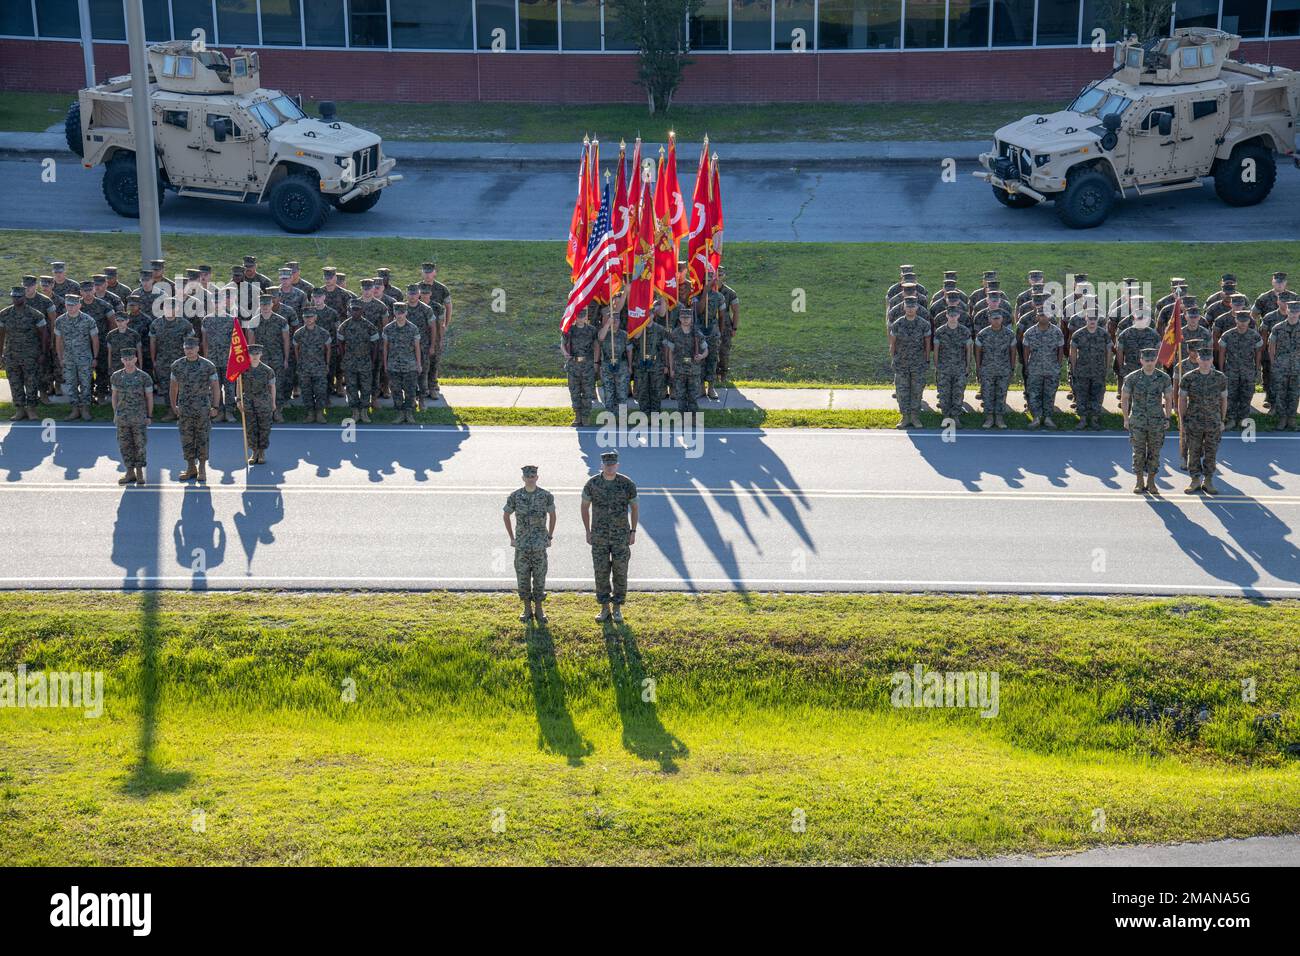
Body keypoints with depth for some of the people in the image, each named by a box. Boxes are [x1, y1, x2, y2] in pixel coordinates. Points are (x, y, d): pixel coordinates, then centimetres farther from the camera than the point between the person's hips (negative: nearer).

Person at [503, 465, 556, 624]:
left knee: (539, 577, 3)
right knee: (523, 577, 5)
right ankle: (527, 610, 17)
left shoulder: (546, 495, -6)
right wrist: (511, 538, 4)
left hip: (539, 544, -1)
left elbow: (552, 515, 9)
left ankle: (539, 610, 14)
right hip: (522, 544, 1)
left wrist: (550, 537, 5)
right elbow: (505, 516, 8)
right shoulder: (515, 496, -5)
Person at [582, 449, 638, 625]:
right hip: (599, 536, 1)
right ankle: (605, 609, 17)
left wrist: (633, 532, 0)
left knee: (620, 572, 3)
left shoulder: (627, 484, -10)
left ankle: (617, 610, 16)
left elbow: (635, 507, 2)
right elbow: (585, 507, 4)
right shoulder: (592, 483, -9)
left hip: (621, 536, -1)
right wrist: (588, 532, 2)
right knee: (601, 572, 4)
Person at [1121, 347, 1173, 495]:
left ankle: (1151, 482, 15)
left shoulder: (1164, 378, -2)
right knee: (1139, 452, 1)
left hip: (1157, 422, 1)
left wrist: (1167, 419, 4)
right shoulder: (1132, 378, -5)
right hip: (1137, 422, -1)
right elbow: (1124, 398, 4)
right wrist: (1126, 419, 2)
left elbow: (1168, 399, 7)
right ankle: (1140, 482, 11)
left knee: (1154, 453, 6)